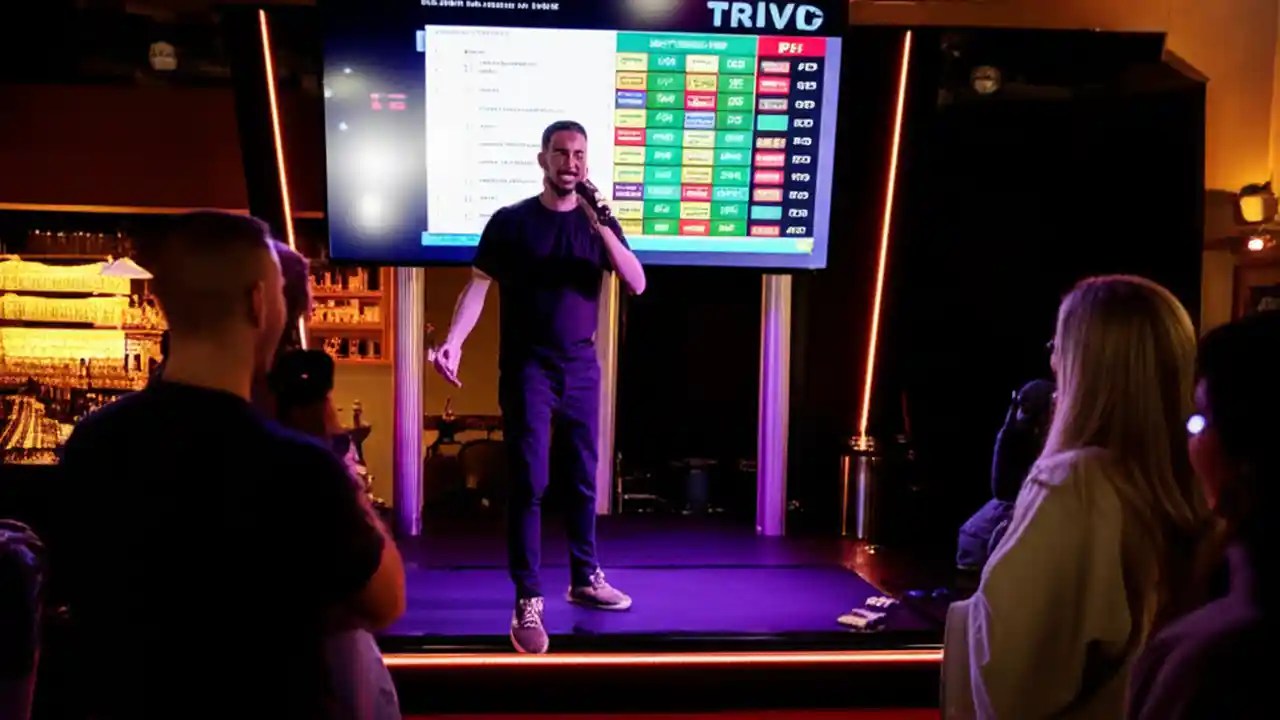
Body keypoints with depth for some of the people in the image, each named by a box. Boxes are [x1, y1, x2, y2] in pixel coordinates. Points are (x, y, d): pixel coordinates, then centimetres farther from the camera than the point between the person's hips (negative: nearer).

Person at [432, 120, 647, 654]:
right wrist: (453, 342, -23)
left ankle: (585, 579, 27)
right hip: (527, 369, -3)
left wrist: (601, 228, -16)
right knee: (529, 483, -4)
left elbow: (637, 284, -4)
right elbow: (479, 285, -7)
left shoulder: (600, 222, 7)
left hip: (582, 369, 3)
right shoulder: (511, 221, -1)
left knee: (584, 478, 11)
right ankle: (527, 602, 2)